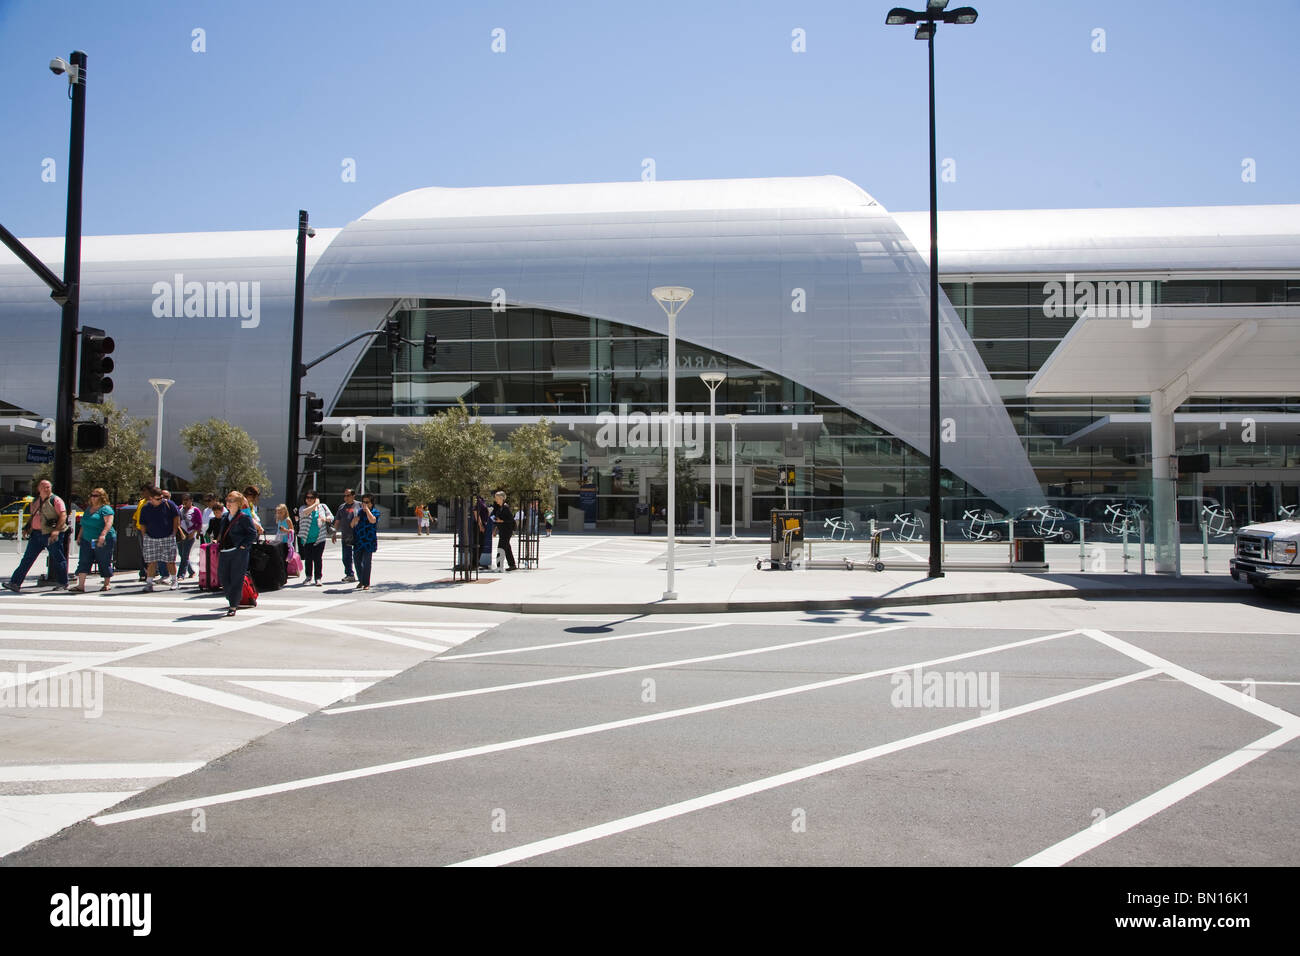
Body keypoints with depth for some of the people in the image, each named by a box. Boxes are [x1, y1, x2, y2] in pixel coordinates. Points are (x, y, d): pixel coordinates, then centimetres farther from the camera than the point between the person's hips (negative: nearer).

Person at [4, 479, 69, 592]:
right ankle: (15, 583, 6)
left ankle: (63, 583, 12)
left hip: (51, 534, -6)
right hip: (36, 533, 6)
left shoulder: (55, 500, -5)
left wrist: (56, 530, -23)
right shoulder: (35, 501, 16)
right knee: (27, 558, 5)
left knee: (58, 559, 1)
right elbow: (32, 516, 27)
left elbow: (63, 516, -13)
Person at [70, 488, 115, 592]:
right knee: (83, 562, -3)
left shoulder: (106, 509, -7)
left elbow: (109, 523, -20)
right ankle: (80, 585, -7)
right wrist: (79, 536, 21)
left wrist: (103, 534, -33)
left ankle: (107, 584, 16)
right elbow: (84, 524, 26)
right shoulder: (89, 508, 18)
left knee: (105, 563, 2)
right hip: (87, 540, 7)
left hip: (103, 541, -7)